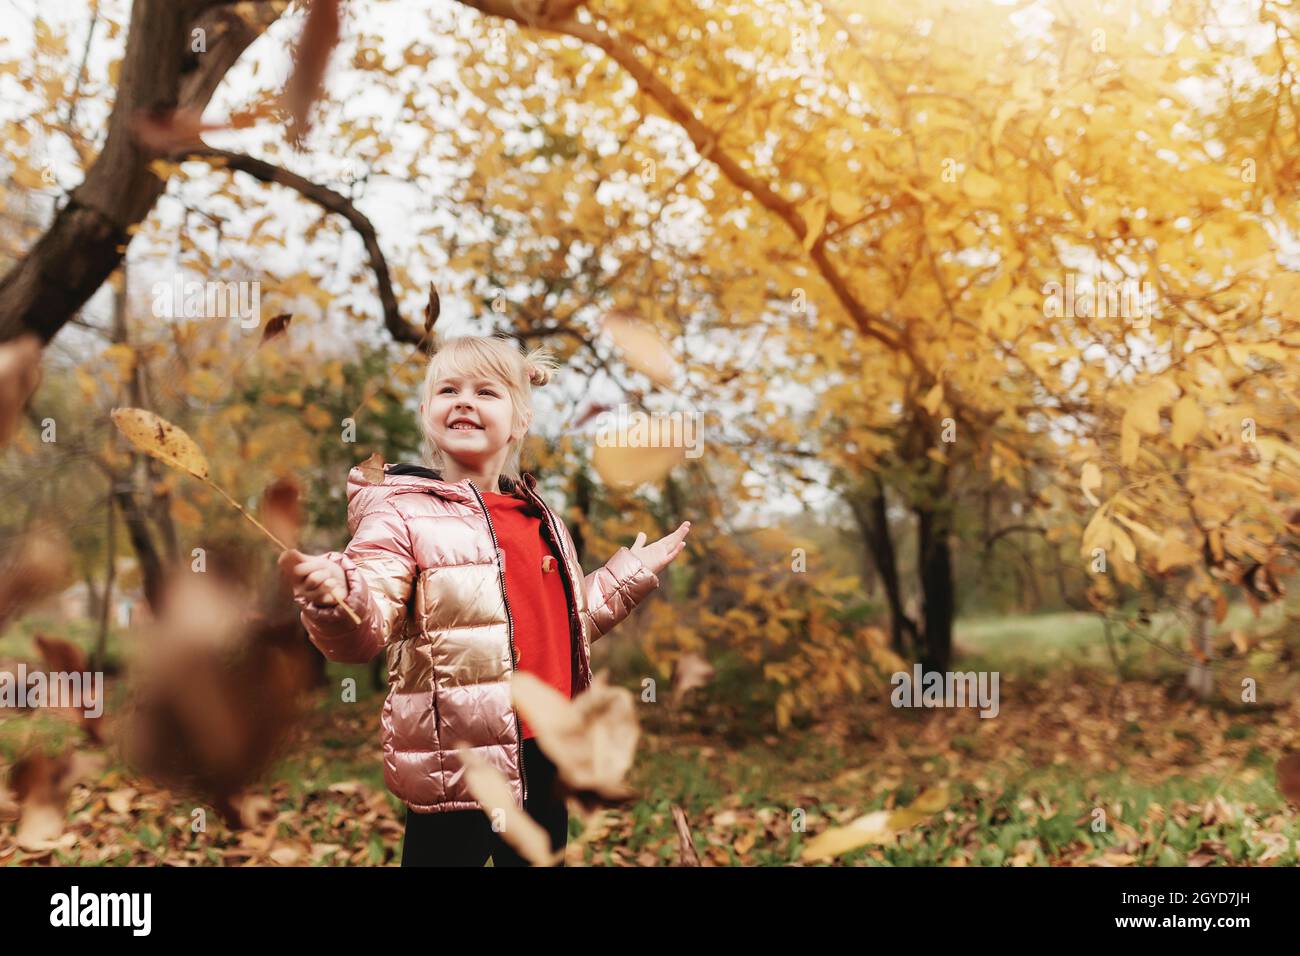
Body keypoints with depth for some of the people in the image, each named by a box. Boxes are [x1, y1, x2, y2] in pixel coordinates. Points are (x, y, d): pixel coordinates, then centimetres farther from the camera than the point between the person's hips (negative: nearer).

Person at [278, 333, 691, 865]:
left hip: (545, 756, 7)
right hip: (455, 768, -6)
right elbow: (366, 629, -20)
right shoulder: (402, 511, -9)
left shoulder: (539, 517, 12)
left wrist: (633, 573, 23)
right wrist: (332, 599, -40)